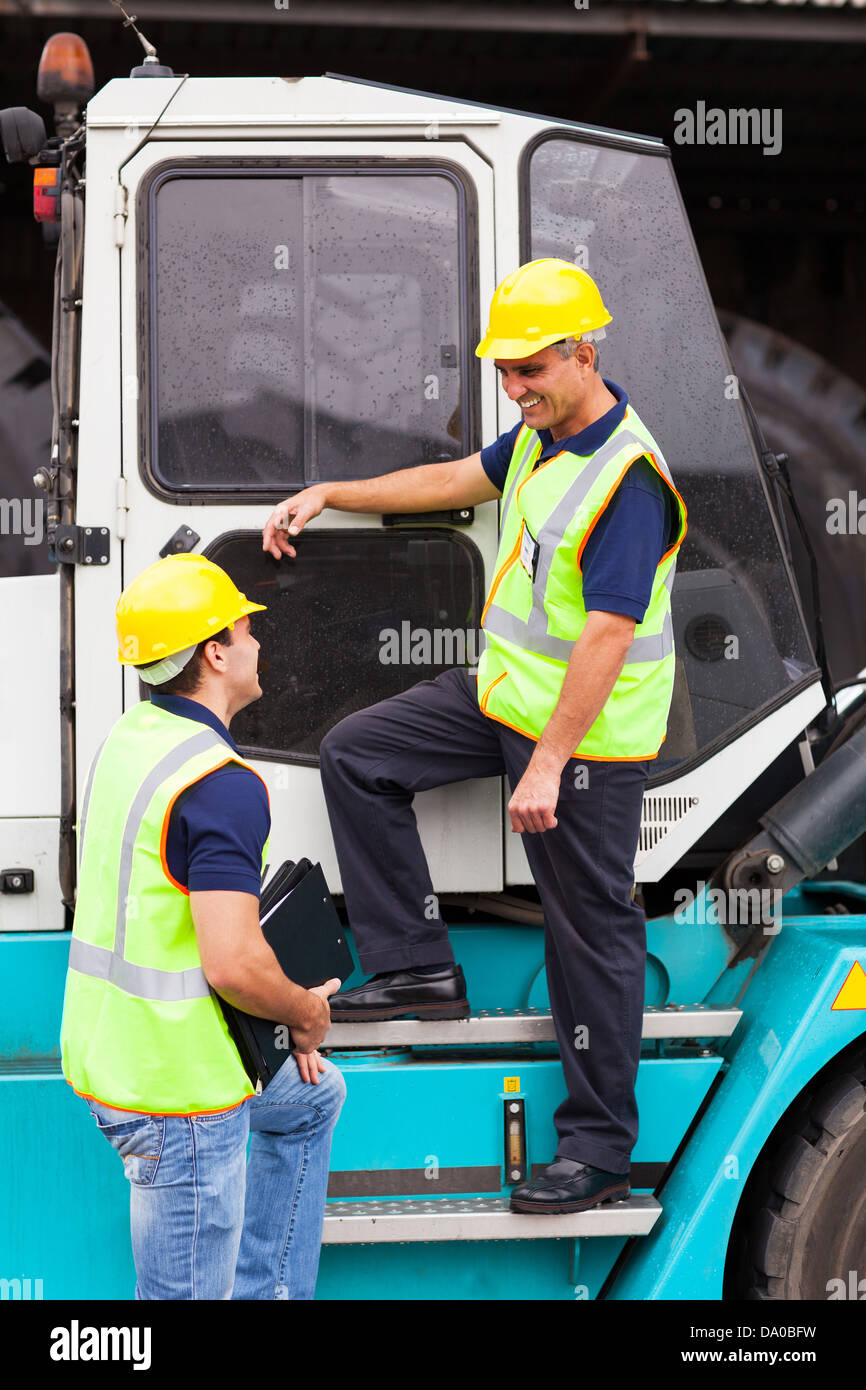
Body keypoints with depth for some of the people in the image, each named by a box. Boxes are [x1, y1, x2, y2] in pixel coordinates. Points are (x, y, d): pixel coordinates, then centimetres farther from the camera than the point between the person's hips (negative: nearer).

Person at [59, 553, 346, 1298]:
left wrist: (283, 1013, 14)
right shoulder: (222, 783, -23)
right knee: (189, 1290, 2)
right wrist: (307, 1012, -7)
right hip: (175, 1090, -10)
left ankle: (267, 1288, 35)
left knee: (314, 1095, 31)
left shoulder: (127, 739, 7)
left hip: (109, 1048, 10)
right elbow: (232, 964, -29)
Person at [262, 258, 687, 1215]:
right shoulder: (540, 436, 5)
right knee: (356, 753, 10)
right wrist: (328, 496, 25)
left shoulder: (628, 479, -24)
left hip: (586, 736, -9)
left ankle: (597, 1146, 9)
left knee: (590, 930, -1)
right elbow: (454, 481, 24)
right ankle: (417, 967, 12)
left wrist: (547, 764, -29)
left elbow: (607, 636, -28)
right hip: (504, 695, 9)